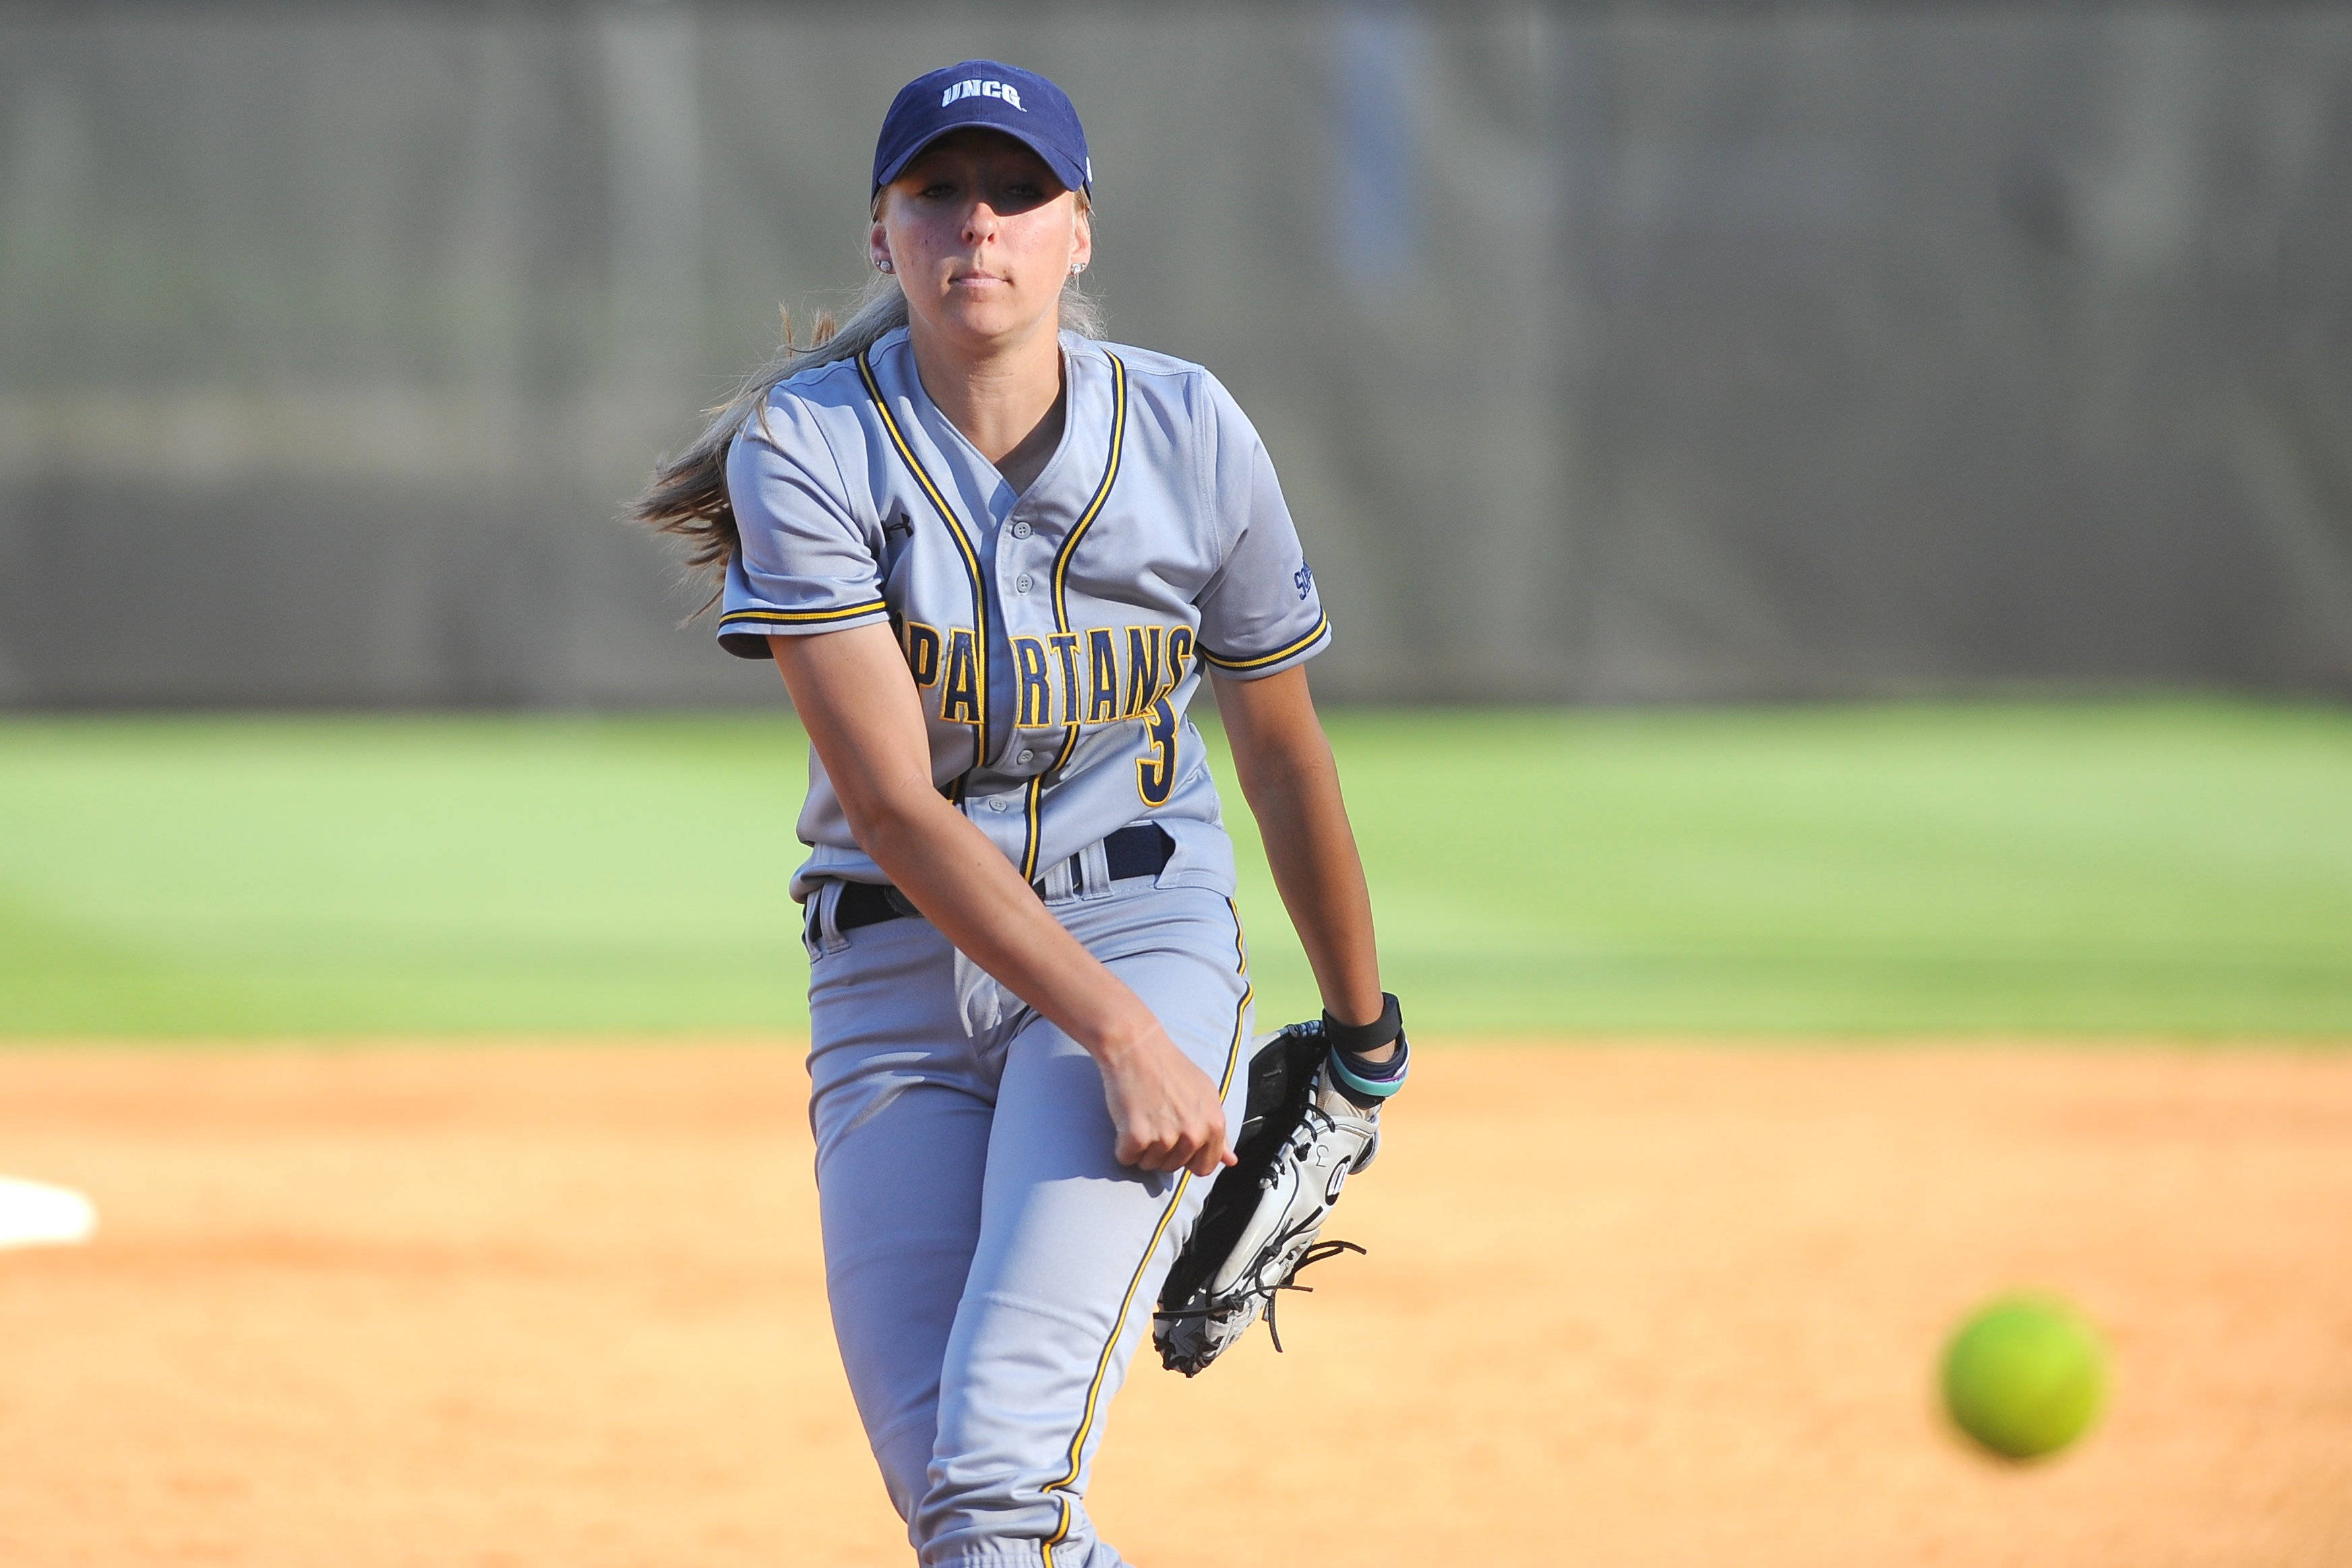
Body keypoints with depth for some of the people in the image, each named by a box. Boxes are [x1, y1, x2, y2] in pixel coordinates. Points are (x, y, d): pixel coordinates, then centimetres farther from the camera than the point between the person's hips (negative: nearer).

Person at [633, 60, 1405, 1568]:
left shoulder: (1191, 436, -4)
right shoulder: (807, 449, -10)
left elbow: (1285, 754, 11)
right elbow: (893, 804, -18)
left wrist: (1363, 1037, 21)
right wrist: (1119, 1032, -26)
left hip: (1144, 922, -1)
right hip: (896, 973, 1)